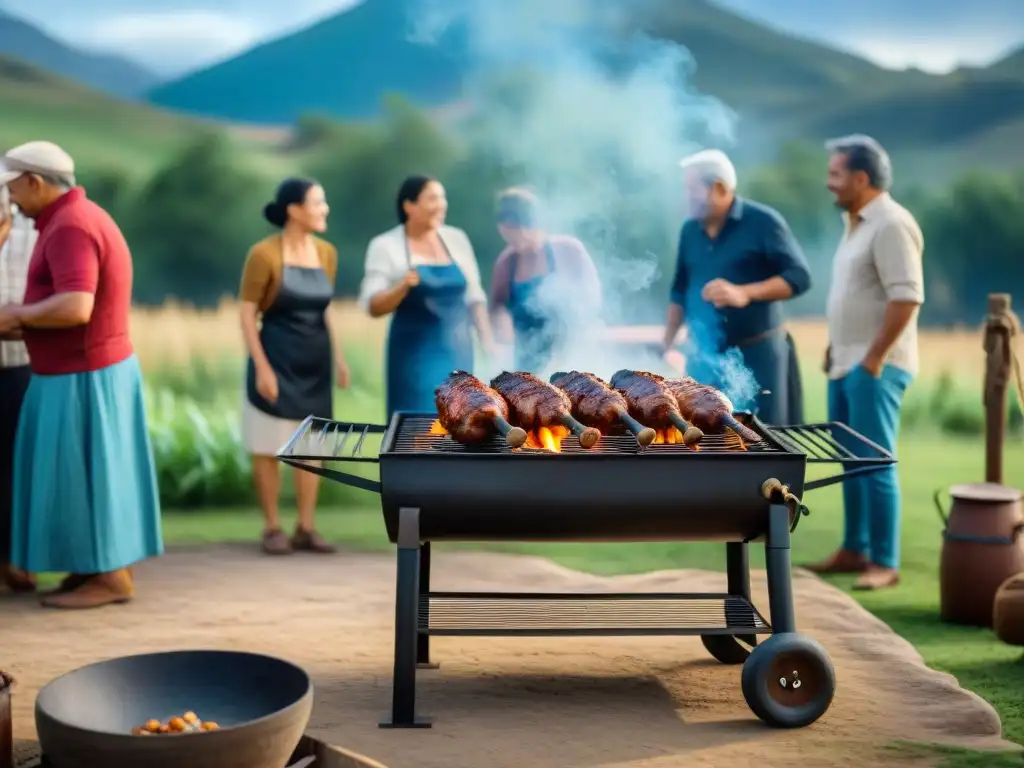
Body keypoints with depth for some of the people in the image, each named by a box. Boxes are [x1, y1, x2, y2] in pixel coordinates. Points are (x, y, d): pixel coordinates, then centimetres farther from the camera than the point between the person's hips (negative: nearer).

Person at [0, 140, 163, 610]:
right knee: (91, 474, 13)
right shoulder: (83, 218, 14)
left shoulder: (69, 227, -19)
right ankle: (102, 569, 20)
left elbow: (75, 308, -31)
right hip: (95, 370, 10)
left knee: (83, 476, -3)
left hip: (82, 380, -10)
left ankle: (111, 577, 5)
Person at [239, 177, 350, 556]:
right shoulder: (264, 253, -13)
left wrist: (338, 355, 10)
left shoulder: (326, 252, 5)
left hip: (315, 362, 6)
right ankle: (272, 528, 12)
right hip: (277, 359, -6)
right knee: (268, 447, 3)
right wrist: (261, 367, -16)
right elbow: (247, 314, -11)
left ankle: (306, 528, 16)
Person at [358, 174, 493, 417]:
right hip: (415, 356, -4)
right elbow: (372, 306, -10)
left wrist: (487, 340, 7)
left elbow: (474, 296, 13)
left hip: (458, 353, 4)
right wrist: (402, 287, -26)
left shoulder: (456, 238, 7)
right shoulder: (386, 246, -6)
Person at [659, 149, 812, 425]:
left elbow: (799, 277, -13)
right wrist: (667, 343, 12)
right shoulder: (690, 230, 10)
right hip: (703, 356, 5)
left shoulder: (763, 221, -8)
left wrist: (744, 293, -25)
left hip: (757, 353, -5)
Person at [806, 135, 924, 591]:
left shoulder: (891, 224, -14)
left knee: (875, 463, -8)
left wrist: (875, 357, -21)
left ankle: (885, 563, -4)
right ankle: (854, 550, 21)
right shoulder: (857, 223, 16)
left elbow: (906, 296, -21)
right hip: (846, 364, 10)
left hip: (875, 366, -9)